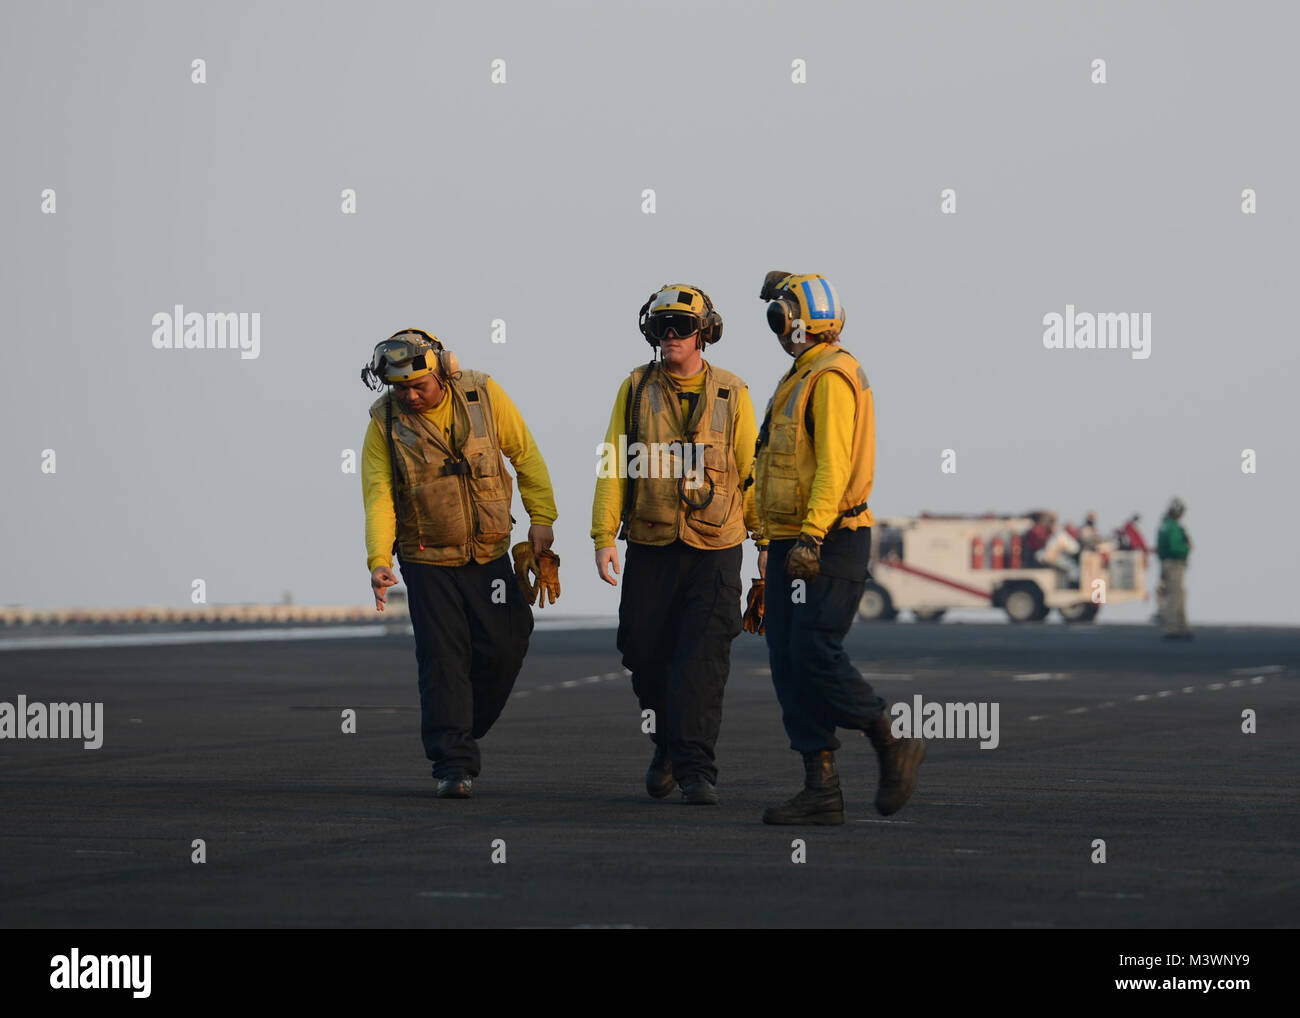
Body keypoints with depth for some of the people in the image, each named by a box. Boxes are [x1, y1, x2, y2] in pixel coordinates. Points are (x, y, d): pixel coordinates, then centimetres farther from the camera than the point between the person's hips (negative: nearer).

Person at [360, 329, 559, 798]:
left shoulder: (483, 395, -7)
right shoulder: (385, 422, -9)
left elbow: (524, 454, 2)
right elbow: (379, 496, -13)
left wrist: (541, 518, -2)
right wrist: (379, 561, -24)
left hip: (488, 553, 2)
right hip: (427, 561, -2)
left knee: (503, 649, 0)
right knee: (442, 660, -7)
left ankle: (458, 736, 22)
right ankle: (454, 765, -4)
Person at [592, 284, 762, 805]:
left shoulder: (731, 394, 3)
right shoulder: (636, 389, 5)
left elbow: (750, 470, 6)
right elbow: (614, 467, 2)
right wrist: (604, 536, -6)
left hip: (715, 549, -2)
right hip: (650, 547, 2)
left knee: (701, 663, -10)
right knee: (645, 655, 7)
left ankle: (696, 770, -9)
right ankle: (667, 747, 32)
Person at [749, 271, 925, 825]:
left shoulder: (831, 377, -11)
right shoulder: (800, 379, 20)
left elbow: (834, 464, -21)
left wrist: (810, 536, -29)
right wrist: (778, 543, 24)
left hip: (828, 544, -10)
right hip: (795, 544, 10)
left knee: (815, 654, -15)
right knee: (789, 661, 3)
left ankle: (893, 744, 1)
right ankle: (821, 790, 3)